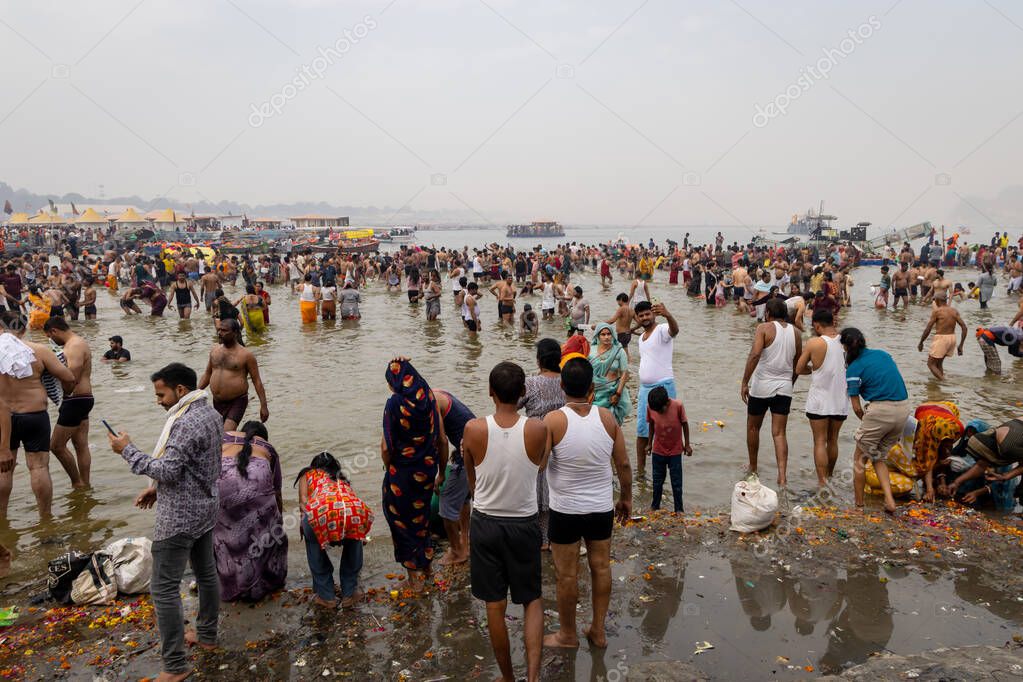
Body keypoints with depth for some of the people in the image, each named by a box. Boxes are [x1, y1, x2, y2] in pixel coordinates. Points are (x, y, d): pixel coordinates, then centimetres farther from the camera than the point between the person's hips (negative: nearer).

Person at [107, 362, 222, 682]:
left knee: (164, 589, -1)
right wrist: (158, 487, 14)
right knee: (206, 573, 21)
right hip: (205, 509, 10)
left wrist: (127, 450, -17)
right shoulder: (210, 413, 7)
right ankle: (207, 635, 37)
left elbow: (167, 470, -26)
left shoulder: (186, 423, -24)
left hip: (180, 518, -10)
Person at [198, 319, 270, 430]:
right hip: (217, 402, 6)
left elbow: (257, 381, -7)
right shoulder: (215, 350, 7)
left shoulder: (246, 355, -9)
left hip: (237, 402, -6)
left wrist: (263, 406, -10)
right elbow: (207, 374, 19)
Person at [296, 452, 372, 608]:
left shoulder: (307, 474, 34)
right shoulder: (342, 478, 43)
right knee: (352, 541, 36)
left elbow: (303, 500, 15)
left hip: (322, 511, -3)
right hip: (356, 511, 3)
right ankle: (349, 593, 34)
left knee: (313, 542, 30)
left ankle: (325, 596, 27)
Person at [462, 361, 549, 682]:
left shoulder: (473, 430, -15)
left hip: (485, 523, 0)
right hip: (524, 525, 0)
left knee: (495, 606, 14)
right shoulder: (537, 429, -15)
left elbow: (472, 479, 1)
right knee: (533, 600, 18)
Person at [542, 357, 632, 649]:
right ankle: (598, 630, 31)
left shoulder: (553, 421, -19)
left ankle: (568, 634, 28)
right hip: (602, 507, 4)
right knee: (601, 567, 18)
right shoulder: (607, 418, -8)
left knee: (567, 574, 11)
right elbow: (624, 465, -1)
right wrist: (626, 498, 13)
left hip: (565, 509, -3)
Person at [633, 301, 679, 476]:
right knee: (642, 430, 11)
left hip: (663, 386, -8)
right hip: (644, 387, 8)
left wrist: (667, 315, -58)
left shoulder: (662, 330, -11)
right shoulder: (641, 337, 15)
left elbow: (674, 330, -36)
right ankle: (640, 468, 20)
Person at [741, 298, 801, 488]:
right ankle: (782, 476, -10)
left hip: (762, 386, -4)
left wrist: (744, 382, -19)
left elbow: (755, 355, -21)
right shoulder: (795, 333, 8)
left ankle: (753, 469, 30)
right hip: (784, 387, 4)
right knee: (779, 433, 4)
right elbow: (797, 365, 14)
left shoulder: (764, 328, -8)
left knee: (753, 427, 17)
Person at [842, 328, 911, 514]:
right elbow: (896, 381, 18)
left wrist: (866, 422, 14)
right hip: (904, 409, 7)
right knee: (878, 458, 22)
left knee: (860, 459, 12)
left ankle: (859, 505, 17)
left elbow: (857, 408, -5)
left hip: (880, 410, -6)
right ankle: (889, 501, 9)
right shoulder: (883, 354, 14)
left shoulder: (853, 368, -4)